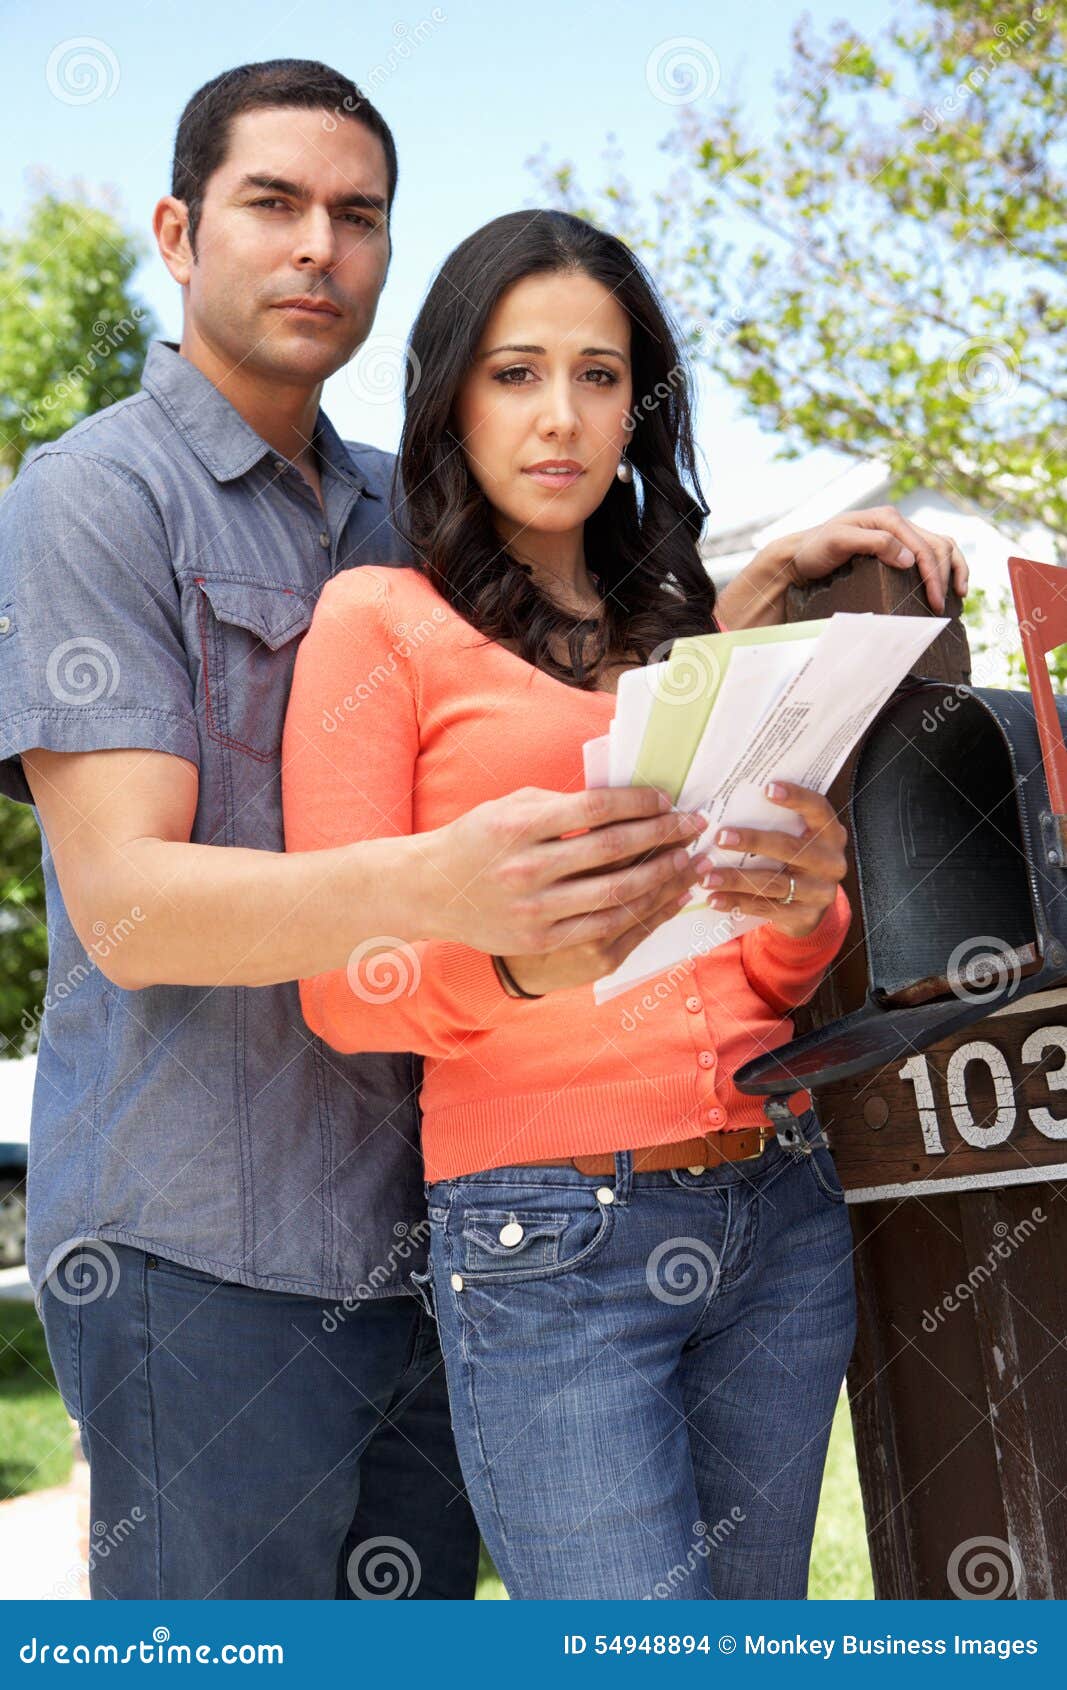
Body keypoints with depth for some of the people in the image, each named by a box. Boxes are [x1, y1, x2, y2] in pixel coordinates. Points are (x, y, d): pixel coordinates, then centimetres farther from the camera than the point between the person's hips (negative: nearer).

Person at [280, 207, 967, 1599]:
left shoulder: (684, 631, 17)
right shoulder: (381, 620, 1)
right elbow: (344, 986, -6)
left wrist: (802, 911, -7)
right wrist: (515, 956, -27)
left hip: (780, 1216, 5)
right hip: (548, 1236, -5)